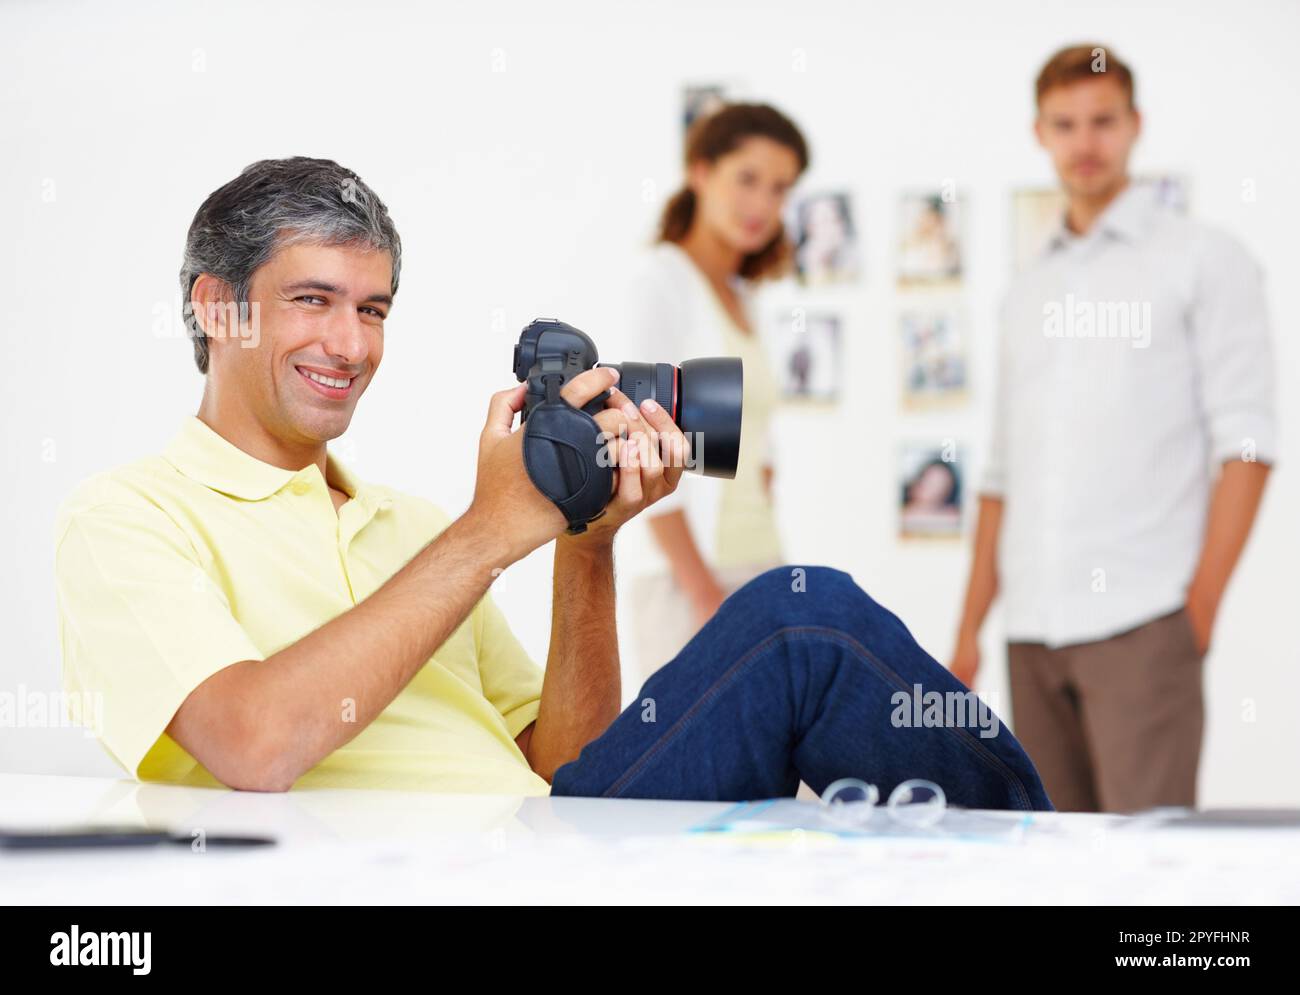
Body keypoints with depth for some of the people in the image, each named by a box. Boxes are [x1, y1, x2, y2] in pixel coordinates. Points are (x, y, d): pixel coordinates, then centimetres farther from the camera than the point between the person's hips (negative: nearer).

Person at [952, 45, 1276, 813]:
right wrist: (970, 628, 14)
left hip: (1141, 622, -5)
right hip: (1035, 633, 5)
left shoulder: (1203, 260, 4)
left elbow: (1246, 444, -3)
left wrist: (1202, 602, -11)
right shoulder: (1030, 292, 20)